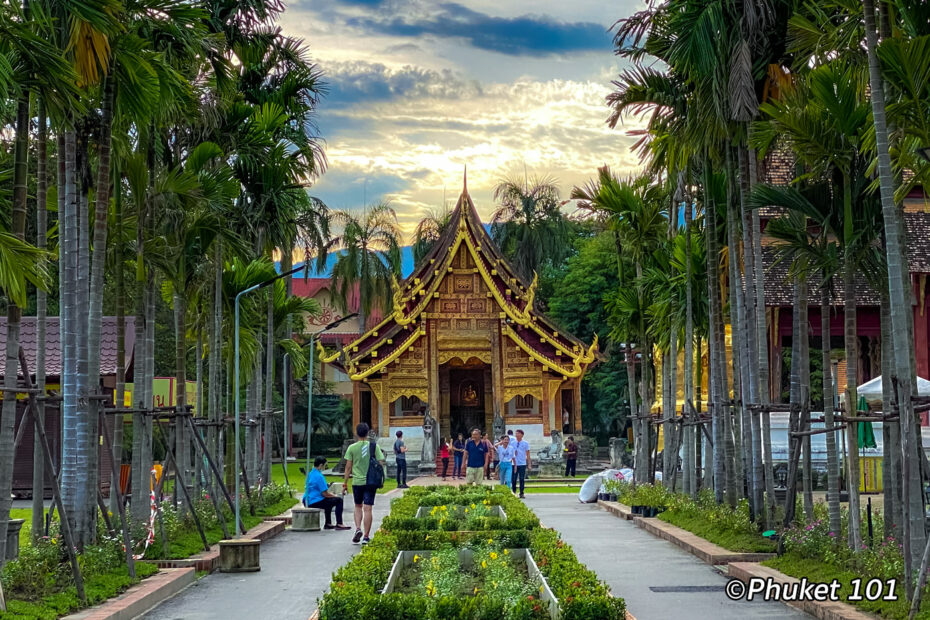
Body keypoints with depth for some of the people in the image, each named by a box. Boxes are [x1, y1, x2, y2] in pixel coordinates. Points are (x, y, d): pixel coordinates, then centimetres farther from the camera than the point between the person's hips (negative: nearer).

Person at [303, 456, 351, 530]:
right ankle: (339, 524, -1)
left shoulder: (310, 474, 12)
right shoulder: (319, 476, -17)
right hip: (314, 503, -10)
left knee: (329, 500, 34)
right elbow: (325, 494, -17)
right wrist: (335, 496, 1)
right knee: (339, 500, -4)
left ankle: (328, 524, 33)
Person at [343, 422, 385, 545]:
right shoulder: (374, 446, -1)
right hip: (371, 482, 0)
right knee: (367, 508, 1)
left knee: (358, 506, 17)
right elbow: (381, 464, -1)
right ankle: (366, 537, 1)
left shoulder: (352, 448, -2)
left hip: (357, 482, 0)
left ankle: (358, 529, -3)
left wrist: (346, 484, 6)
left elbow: (348, 467, -1)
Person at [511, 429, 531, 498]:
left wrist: (528, 464, 4)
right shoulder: (513, 443, 7)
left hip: (522, 464, -1)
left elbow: (527, 454, 6)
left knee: (522, 479, 2)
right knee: (514, 479, 0)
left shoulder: (525, 443, 4)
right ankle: (513, 492, 12)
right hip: (514, 464, 1)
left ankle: (521, 493, 8)